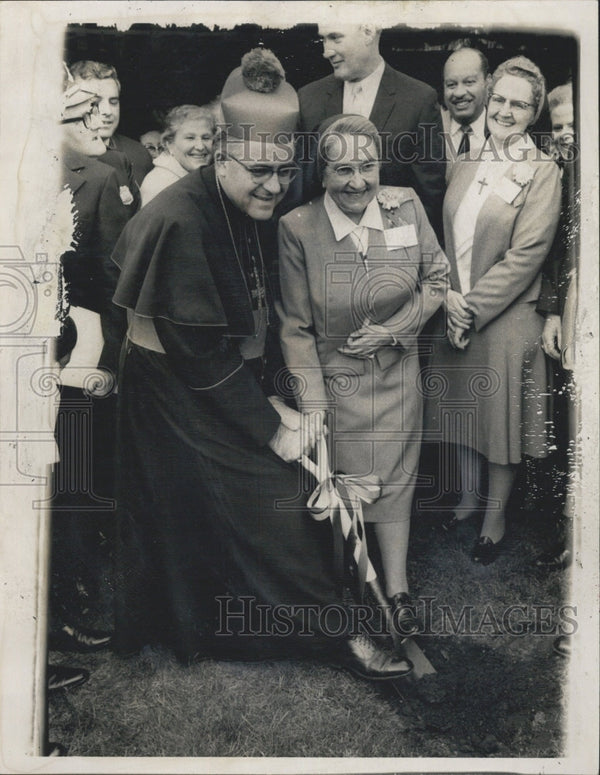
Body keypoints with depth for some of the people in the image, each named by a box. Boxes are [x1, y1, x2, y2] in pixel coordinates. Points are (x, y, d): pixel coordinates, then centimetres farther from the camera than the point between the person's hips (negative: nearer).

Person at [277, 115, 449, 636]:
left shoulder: (407, 206, -8)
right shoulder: (297, 228, -15)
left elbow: (437, 277, 6)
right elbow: (295, 327, -10)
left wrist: (396, 328, -10)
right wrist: (312, 403, -14)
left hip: (396, 373, 2)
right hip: (333, 373, -2)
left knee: (393, 477, 9)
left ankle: (397, 587, 24)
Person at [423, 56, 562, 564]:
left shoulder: (543, 173, -8)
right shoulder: (465, 167, 9)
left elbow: (526, 255, -15)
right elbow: (445, 240, 9)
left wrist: (473, 307, -16)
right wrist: (449, 297, -7)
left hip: (506, 320, -5)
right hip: (456, 316, 5)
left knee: (502, 420, 6)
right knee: (462, 409, 16)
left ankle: (496, 517, 24)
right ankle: (470, 497, 37)